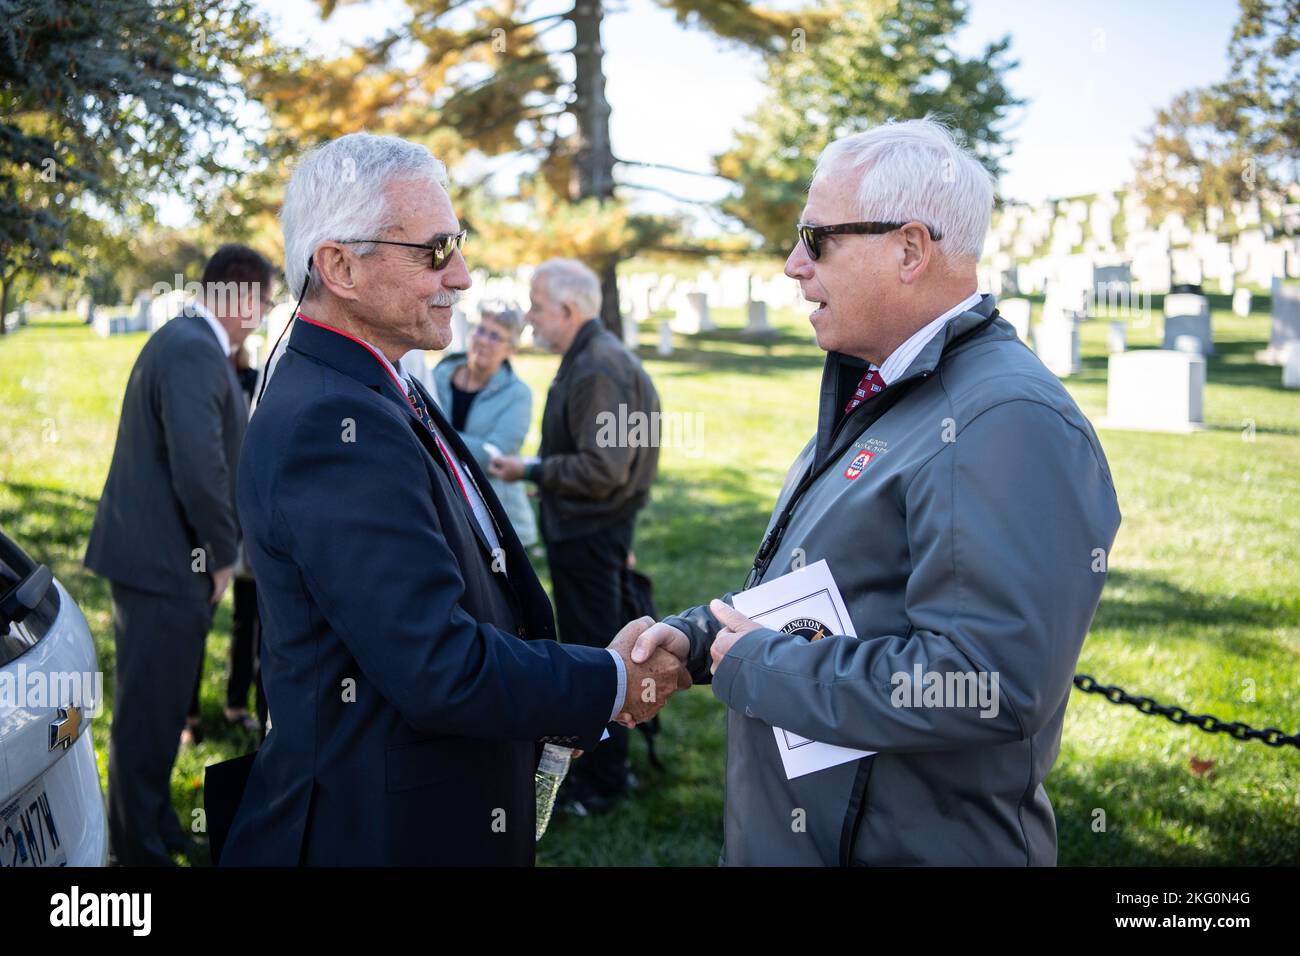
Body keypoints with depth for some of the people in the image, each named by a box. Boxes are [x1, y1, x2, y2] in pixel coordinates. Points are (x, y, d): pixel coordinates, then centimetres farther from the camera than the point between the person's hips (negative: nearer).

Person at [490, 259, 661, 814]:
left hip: (589, 533, -11)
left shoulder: (598, 368, -20)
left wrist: (531, 471, -17)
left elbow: (601, 469, -25)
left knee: (592, 654, -1)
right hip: (588, 528, 11)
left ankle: (601, 785, 10)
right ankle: (602, 764, 31)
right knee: (589, 649, 18)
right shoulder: (590, 357, 13)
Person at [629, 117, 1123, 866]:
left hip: (916, 844, -9)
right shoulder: (873, 395, 10)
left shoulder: (1009, 423, -23)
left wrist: (758, 668, -22)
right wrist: (697, 634, 1)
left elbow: (989, 683, -32)